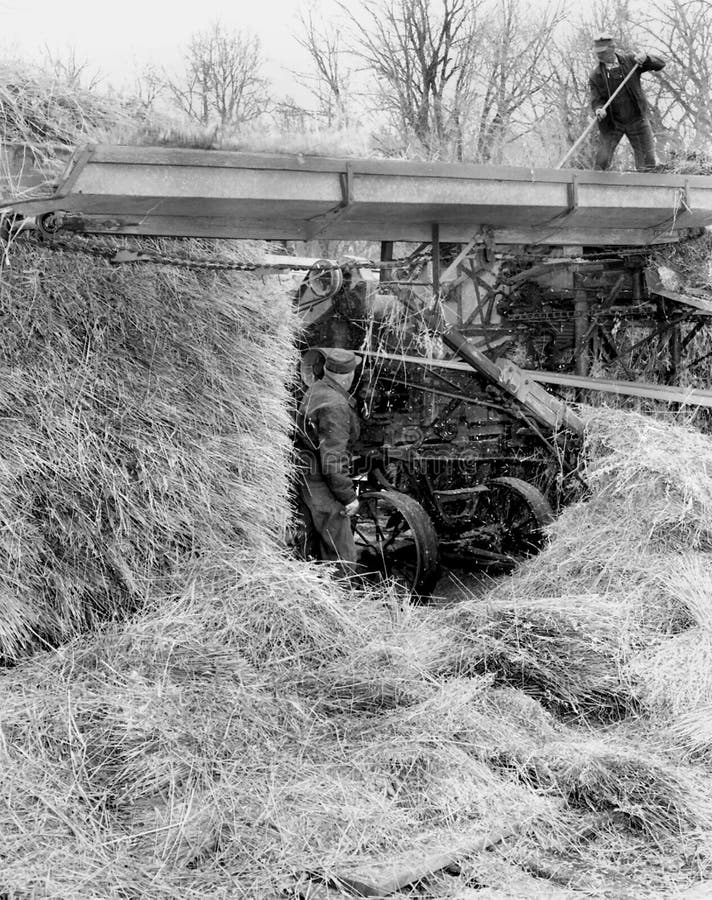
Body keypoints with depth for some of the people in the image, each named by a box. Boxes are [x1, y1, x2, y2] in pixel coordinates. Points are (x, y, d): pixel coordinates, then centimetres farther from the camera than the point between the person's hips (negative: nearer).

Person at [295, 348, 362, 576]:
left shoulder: (314, 391, 8)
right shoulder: (335, 406, -22)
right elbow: (333, 459, -25)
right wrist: (349, 497, -19)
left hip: (306, 479, 10)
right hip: (323, 487, -10)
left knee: (313, 549, 19)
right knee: (342, 558, -4)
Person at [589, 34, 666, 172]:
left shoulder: (630, 61, -4)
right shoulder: (596, 76, -4)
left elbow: (660, 63, -3)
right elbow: (596, 100, -6)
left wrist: (645, 58, -24)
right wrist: (598, 109, -29)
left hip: (637, 119, 1)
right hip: (611, 123, 0)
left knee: (647, 164, 1)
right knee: (601, 162, -9)